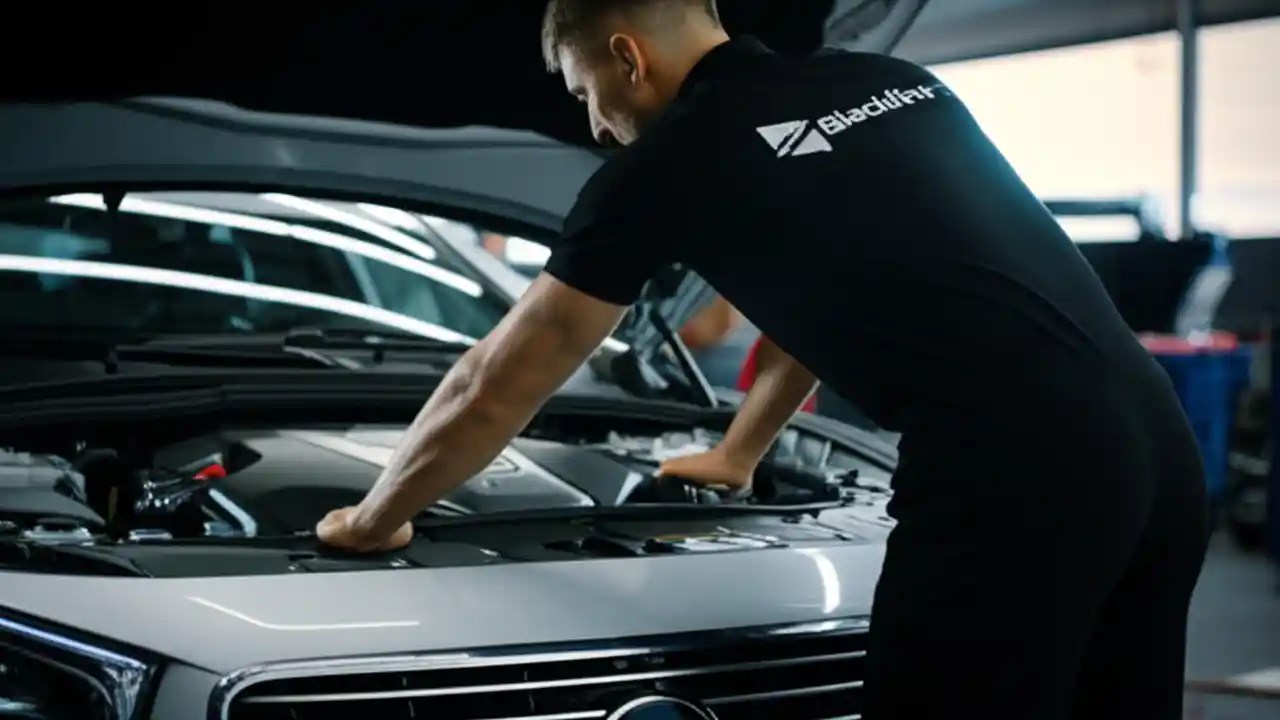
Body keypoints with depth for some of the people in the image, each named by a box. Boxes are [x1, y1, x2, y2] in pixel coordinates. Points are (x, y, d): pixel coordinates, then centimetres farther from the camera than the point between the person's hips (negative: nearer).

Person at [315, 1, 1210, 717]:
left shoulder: (669, 161, 4)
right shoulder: (896, 85, 24)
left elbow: (495, 388, 13)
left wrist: (374, 518, 27)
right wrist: (737, 455, 51)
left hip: (1009, 476, -8)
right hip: (1156, 446, 8)